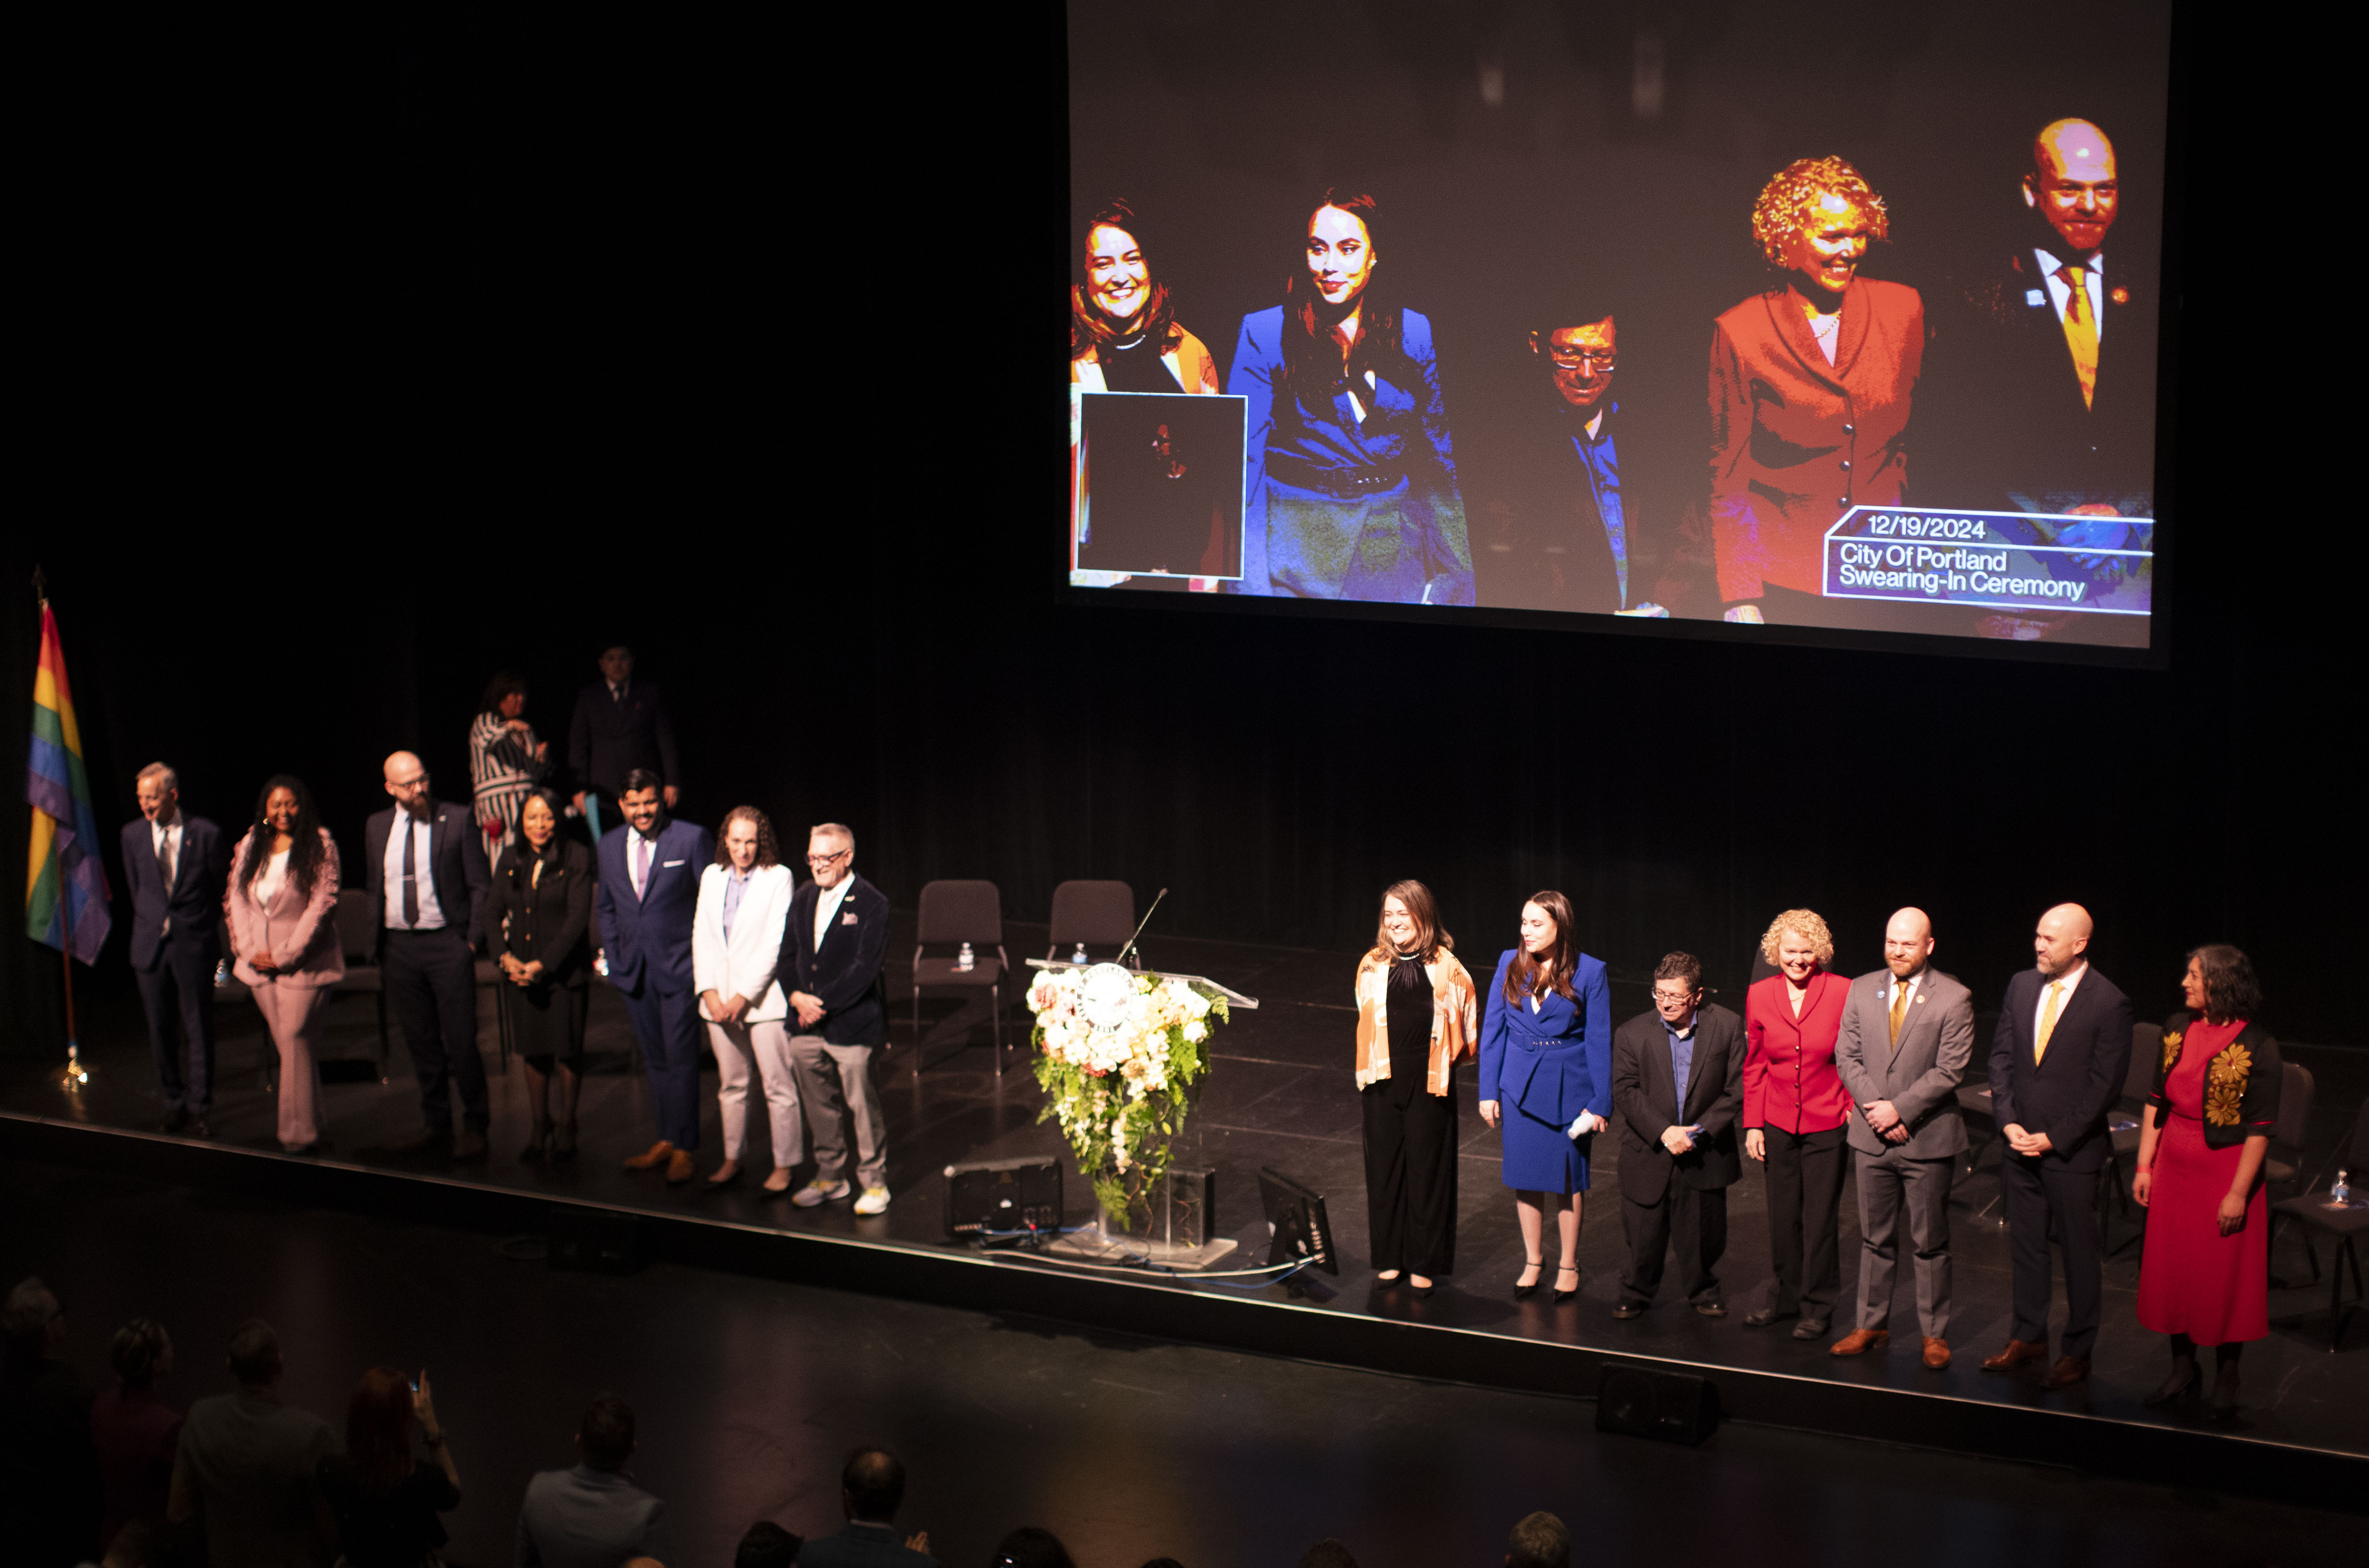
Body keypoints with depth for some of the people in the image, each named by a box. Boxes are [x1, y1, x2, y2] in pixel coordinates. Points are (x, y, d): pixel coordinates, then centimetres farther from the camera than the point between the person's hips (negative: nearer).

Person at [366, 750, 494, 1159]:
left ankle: (476, 1126, 5)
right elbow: (374, 889, 16)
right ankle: (437, 1124, 19)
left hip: (447, 942, -4)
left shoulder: (458, 821, -4)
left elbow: (481, 886, -1)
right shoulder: (377, 827, 9)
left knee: (461, 1040, -6)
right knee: (421, 1041, 10)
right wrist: (377, 944, 9)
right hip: (398, 946, 4)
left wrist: (473, 939, -8)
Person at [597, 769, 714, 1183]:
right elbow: (606, 906, 19)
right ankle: (666, 1140, 20)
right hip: (634, 969, 5)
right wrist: (612, 956, 11)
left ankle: (684, 1148, 3)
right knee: (654, 1059, 12)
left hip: (680, 966, -5)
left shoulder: (692, 839, -7)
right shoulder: (610, 846, 9)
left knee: (681, 1058, -4)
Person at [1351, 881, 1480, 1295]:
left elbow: (1467, 1020, 5)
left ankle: (1423, 1264, 12)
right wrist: (1367, 1070, 13)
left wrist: (1449, 1058, 2)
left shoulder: (1445, 968, -5)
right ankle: (1389, 1257, 20)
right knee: (1385, 1166, 7)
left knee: (1426, 1168, 3)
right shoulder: (1373, 966, 3)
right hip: (1384, 1079, 2)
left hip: (1430, 1081, -2)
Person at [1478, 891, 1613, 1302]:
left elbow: (1599, 1041, -5)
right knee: (1525, 1176, 10)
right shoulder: (1510, 964, -1)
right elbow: (1493, 1029, 5)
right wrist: (1488, 1091, 3)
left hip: (1569, 1089, -3)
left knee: (1566, 1179, 7)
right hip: (1520, 1087, 3)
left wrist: (1601, 1103, -6)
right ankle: (1532, 1262, 25)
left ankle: (1568, 1266, 22)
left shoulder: (1590, 973, -8)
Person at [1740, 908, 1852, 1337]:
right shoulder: (1759, 996, 1)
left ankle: (1817, 1308, 14)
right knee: (1783, 1218, 11)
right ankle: (1788, 1297, 27)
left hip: (1827, 1125, -3)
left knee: (1819, 1220, 2)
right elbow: (1754, 1066, 8)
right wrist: (1753, 1125, 5)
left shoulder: (1843, 992, -10)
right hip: (1778, 1125, 3)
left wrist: (1854, 1111, -6)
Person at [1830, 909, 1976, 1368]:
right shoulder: (1862, 990, 6)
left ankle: (1935, 1335, 12)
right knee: (1875, 1240, 12)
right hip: (1871, 1139, 4)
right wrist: (1875, 1106, -10)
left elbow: (1951, 1070, -12)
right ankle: (1872, 1326, 21)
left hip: (1927, 1138, -4)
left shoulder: (1953, 998, -7)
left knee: (1930, 1243, 4)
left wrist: (1900, 1109, -16)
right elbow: (1847, 1057, 5)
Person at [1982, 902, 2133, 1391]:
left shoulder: (2109, 1003, -12)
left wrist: (2055, 1138, -14)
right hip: (2020, 1143, 5)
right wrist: (2009, 1122, -4)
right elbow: (2002, 1056, 8)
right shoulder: (2021, 986, 4)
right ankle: (2029, 1337, 27)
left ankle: (2077, 1351, 14)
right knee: (2025, 1243, 14)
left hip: (2073, 1148, -5)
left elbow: (2106, 1085, -13)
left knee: (2080, 1251, 4)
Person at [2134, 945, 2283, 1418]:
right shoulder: (2178, 1029, 4)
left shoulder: (2255, 1046, -14)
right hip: (2174, 1167, 5)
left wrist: (2239, 1192, -16)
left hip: (2227, 1167, -5)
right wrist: (2144, 1166, 7)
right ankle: (2182, 1371, 24)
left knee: (2225, 1277, 3)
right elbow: (2156, 1101, 10)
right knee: (2172, 1271, 10)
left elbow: (2260, 1127, -13)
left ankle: (2226, 1380, 18)